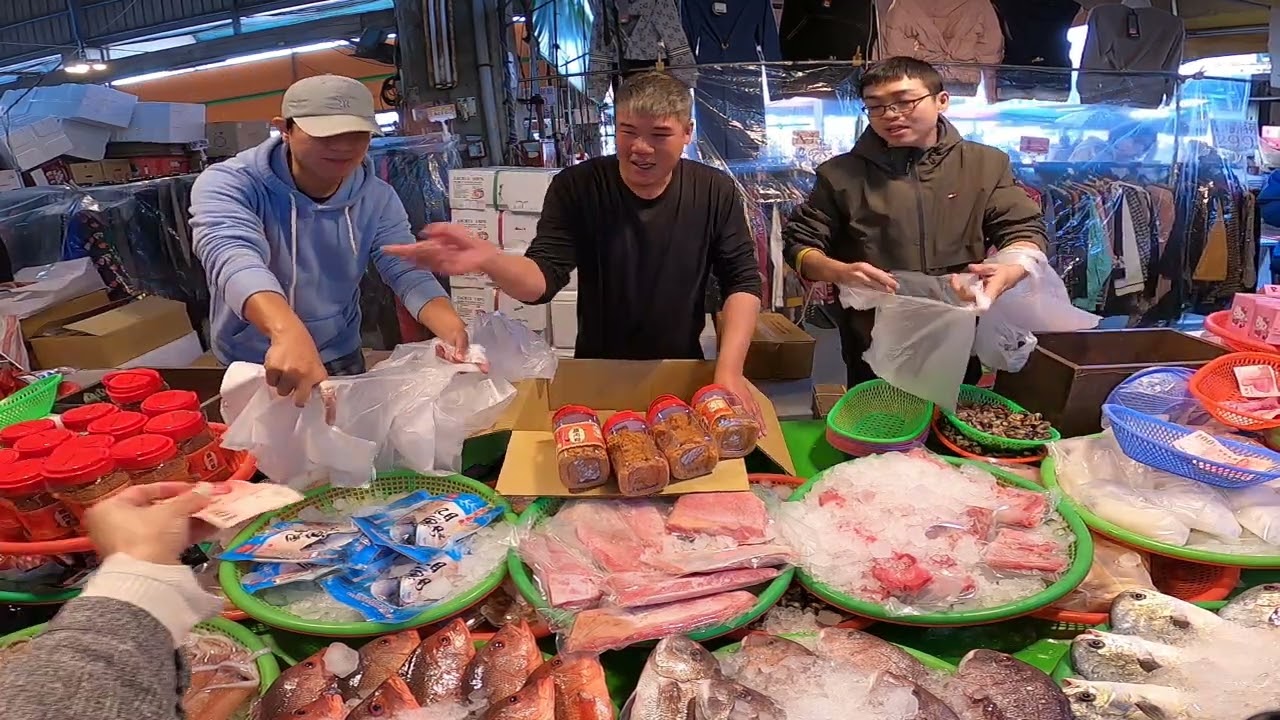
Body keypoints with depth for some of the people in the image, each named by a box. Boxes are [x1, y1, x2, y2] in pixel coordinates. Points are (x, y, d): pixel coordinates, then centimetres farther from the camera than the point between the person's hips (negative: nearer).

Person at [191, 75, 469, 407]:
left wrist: (452, 329, -41)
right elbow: (233, 258, -40)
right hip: (250, 367, -3)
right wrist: (288, 332, -61)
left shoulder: (378, 198, -9)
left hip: (342, 360, 3)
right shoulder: (229, 184, -22)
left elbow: (409, 273, -18)